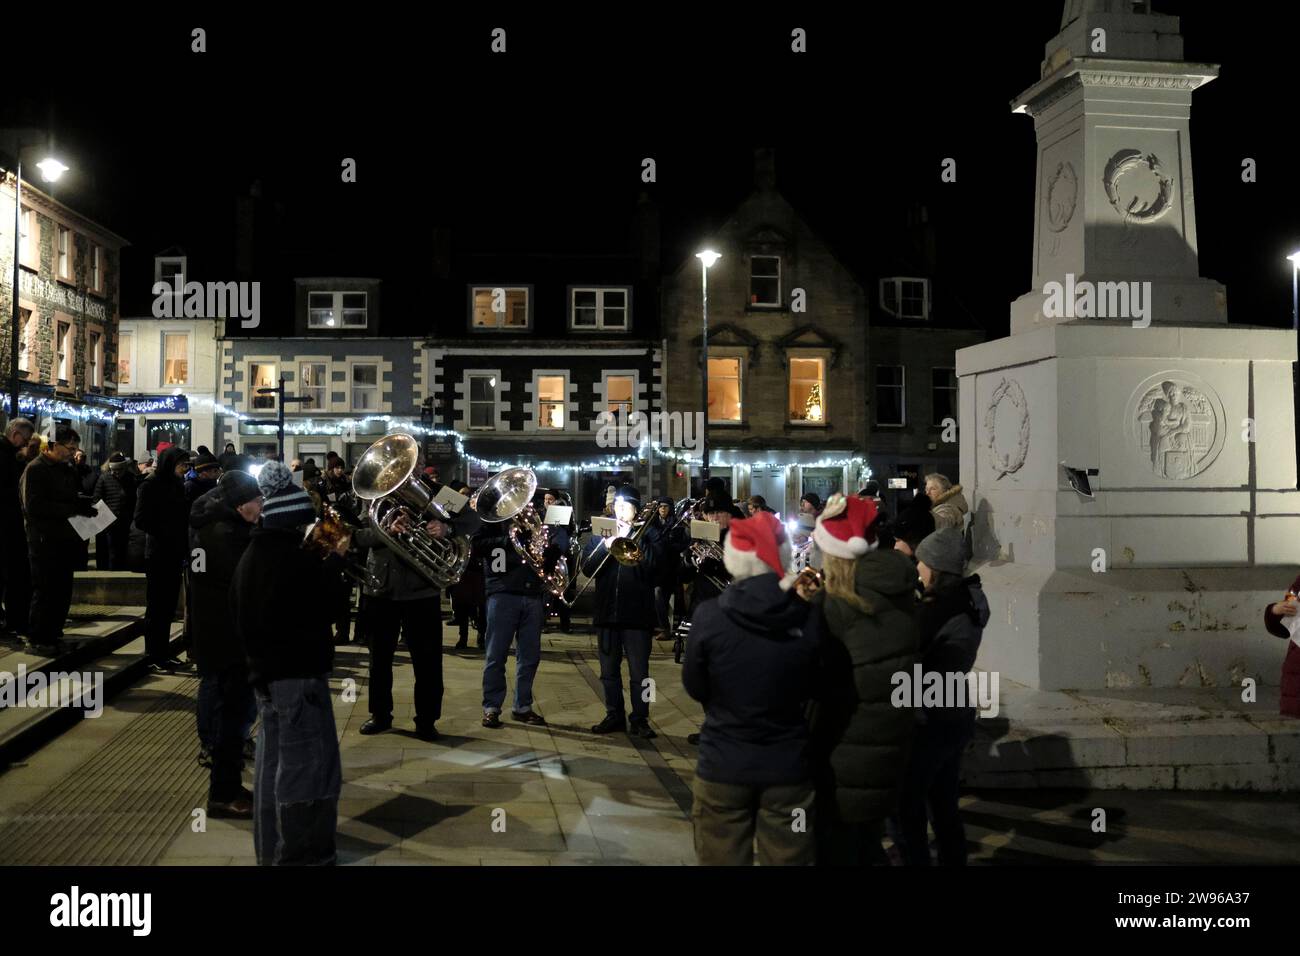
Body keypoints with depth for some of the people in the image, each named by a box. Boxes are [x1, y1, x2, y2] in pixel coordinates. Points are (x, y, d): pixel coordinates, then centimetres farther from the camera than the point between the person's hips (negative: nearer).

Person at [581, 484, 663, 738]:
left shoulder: (648, 532, 1)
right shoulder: (600, 533, 10)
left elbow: (653, 562, -15)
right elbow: (587, 568, -1)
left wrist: (630, 538, -17)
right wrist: (606, 546, -15)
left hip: (637, 612, -4)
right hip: (607, 610, 4)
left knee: (639, 671, 0)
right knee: (609, 670, 11)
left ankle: (640, 719, 8)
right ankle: (614, 716, 23)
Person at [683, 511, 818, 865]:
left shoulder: (710, 615, -15)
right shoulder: (808, 616, -12)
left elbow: (695, 687, -1)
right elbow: (815, 688, 3)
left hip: (723, 765, -1)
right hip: (788, 767, 1)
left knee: (722, 859, 13)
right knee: (787, 860, 14)